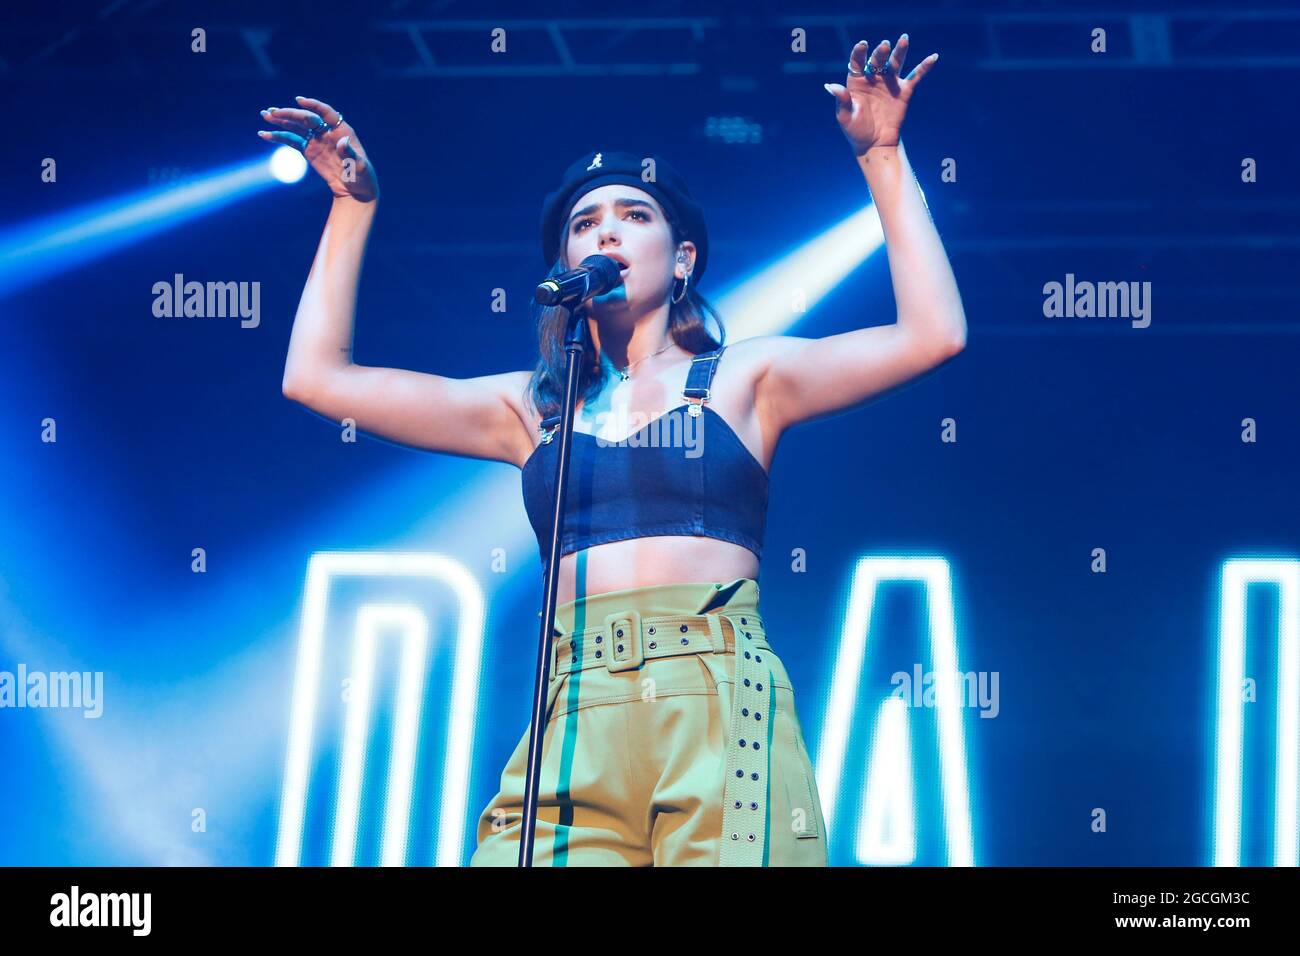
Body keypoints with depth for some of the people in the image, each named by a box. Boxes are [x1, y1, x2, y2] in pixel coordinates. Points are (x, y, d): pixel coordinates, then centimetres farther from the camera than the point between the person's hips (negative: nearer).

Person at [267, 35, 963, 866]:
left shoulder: (742, 381, 15)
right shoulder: (533, 407, 22)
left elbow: (934, 333, 5)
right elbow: (318, 376, 22)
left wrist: (883, 157, 6)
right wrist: (354, 204, 22)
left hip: (720, 704, -2)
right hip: (574, 721, 2)